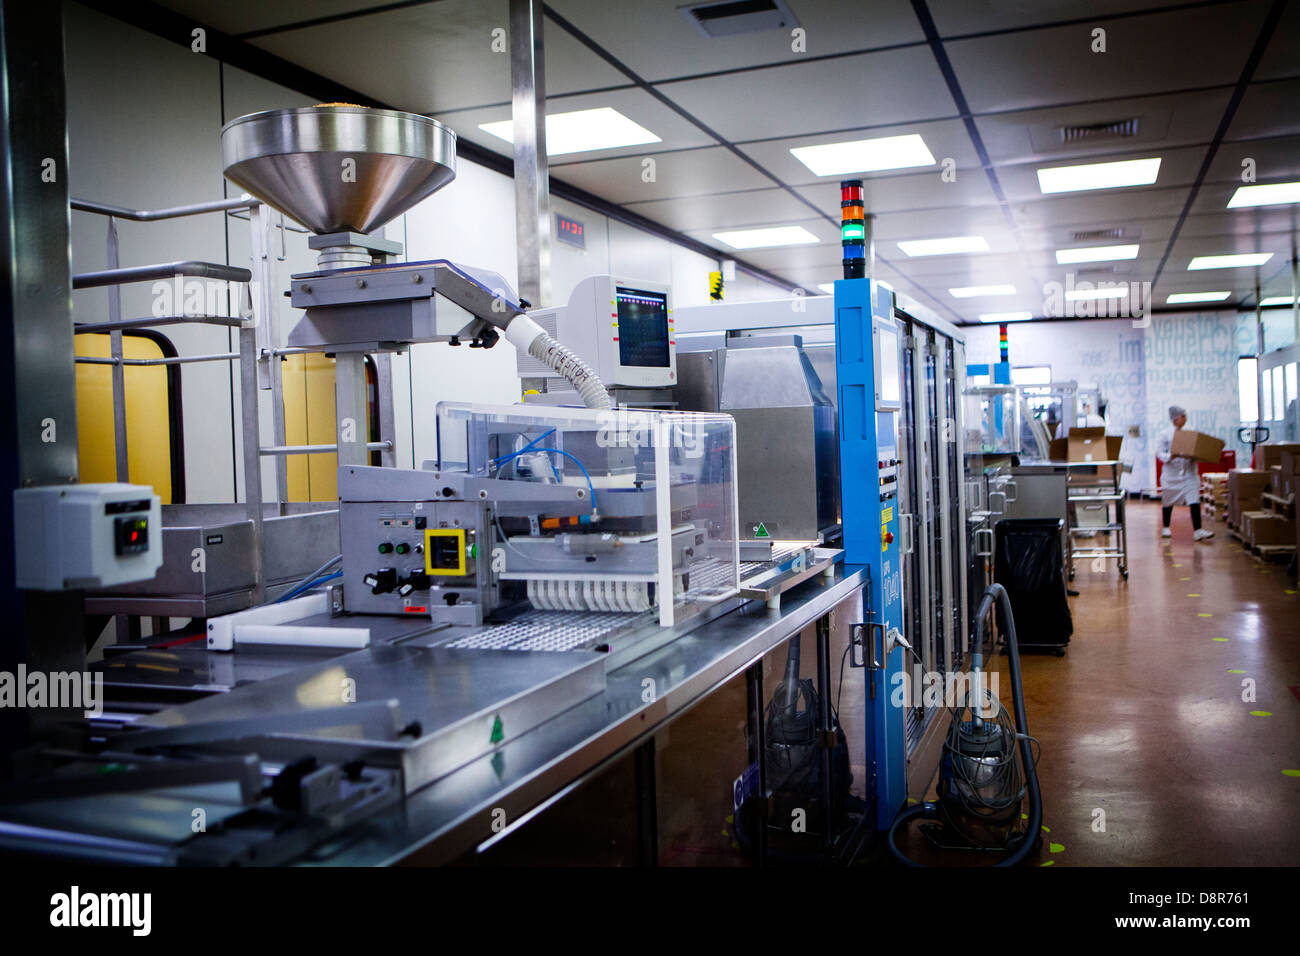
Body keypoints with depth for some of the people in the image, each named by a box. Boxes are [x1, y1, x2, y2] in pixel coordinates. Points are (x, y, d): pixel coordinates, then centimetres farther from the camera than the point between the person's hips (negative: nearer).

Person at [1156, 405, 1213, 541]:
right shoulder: (1166, 434, -3)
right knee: (1168, 501, 11)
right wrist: (1170, 456, -23)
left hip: (1189, 472, 2)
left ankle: (1197, 531, -14)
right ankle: (1166, 528, 29)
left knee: (1194, 500, -11)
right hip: (1172, 472, -2)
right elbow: (1159, 453, -5)